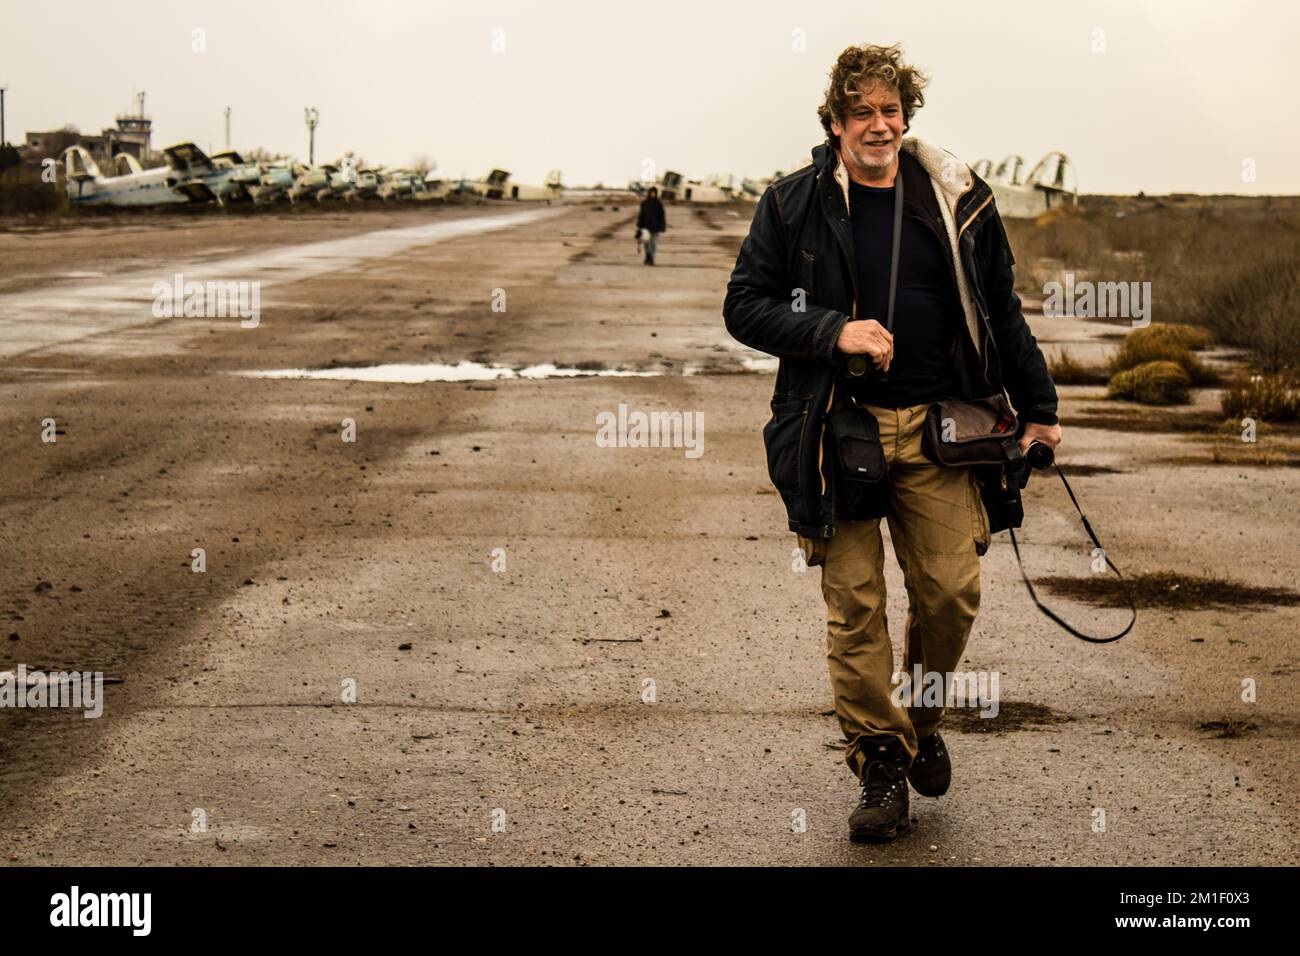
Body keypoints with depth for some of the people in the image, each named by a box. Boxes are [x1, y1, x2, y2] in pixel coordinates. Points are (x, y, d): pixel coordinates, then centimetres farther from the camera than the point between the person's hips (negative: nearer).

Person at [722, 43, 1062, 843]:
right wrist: (833, 331, -12)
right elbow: (745, 306, 2)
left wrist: (1037, 407, 19)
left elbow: (1000, 311, 17)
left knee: (951, 591, -2)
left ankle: (923, 719, 25)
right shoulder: (793, 206, 3)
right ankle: (880, 760, 9)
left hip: (938, 427, 2)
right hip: (838, 428, -1)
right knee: (855, 603, -3)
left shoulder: (956, 201, 8)